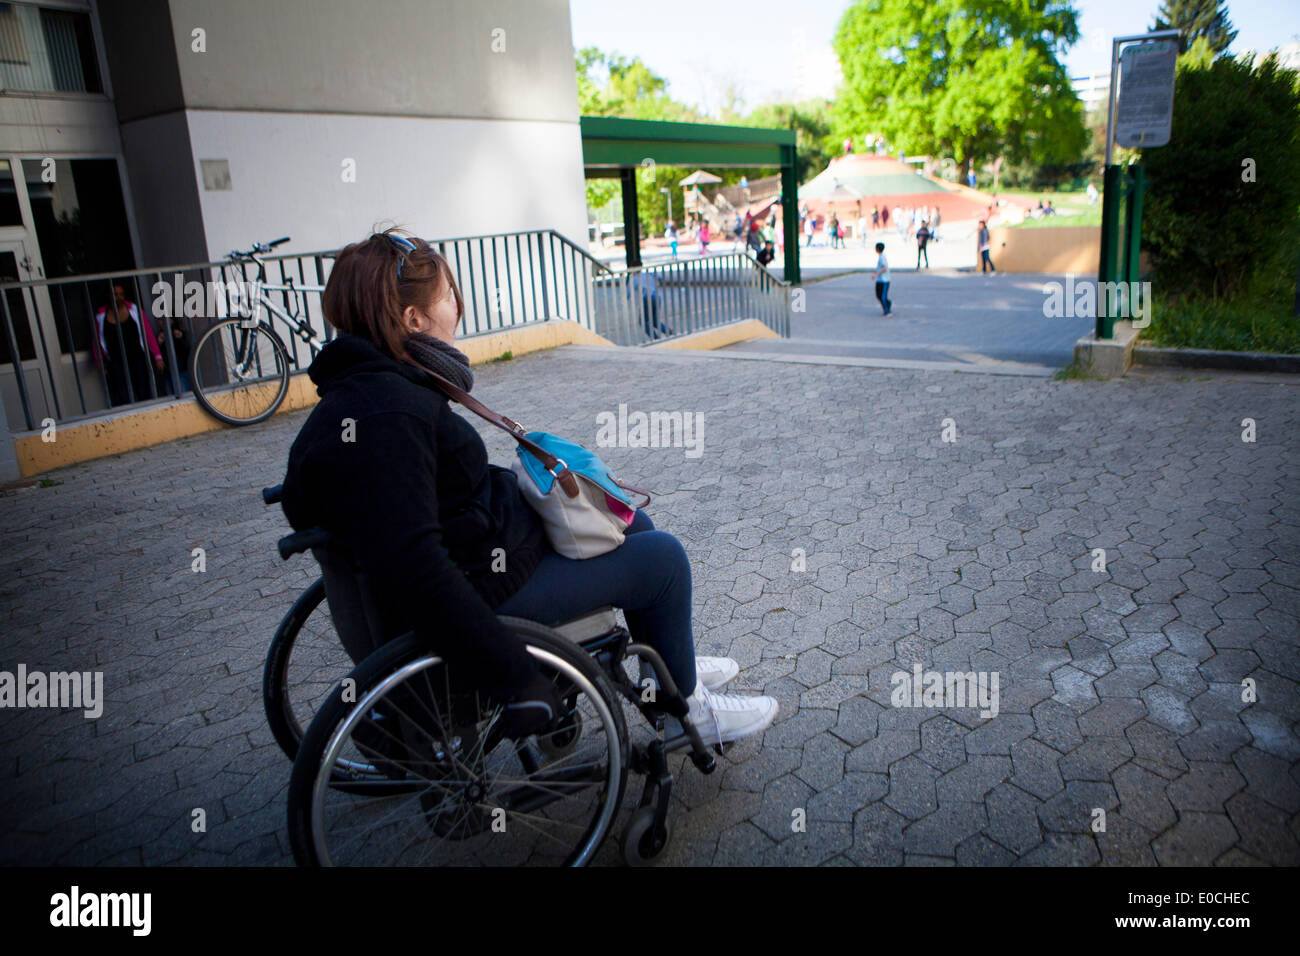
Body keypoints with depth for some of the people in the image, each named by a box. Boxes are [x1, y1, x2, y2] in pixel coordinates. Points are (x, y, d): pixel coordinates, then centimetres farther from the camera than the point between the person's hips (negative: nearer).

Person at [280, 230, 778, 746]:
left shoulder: (367, 386, 5)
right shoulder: (383, 419, -29)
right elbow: (413, 573, -36)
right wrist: (516, 680, -34)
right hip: (487, 587, -11)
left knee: (634, 525, 18)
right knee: (664, 557, -3)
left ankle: (672, 664, 36)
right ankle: (685, 707, 19)